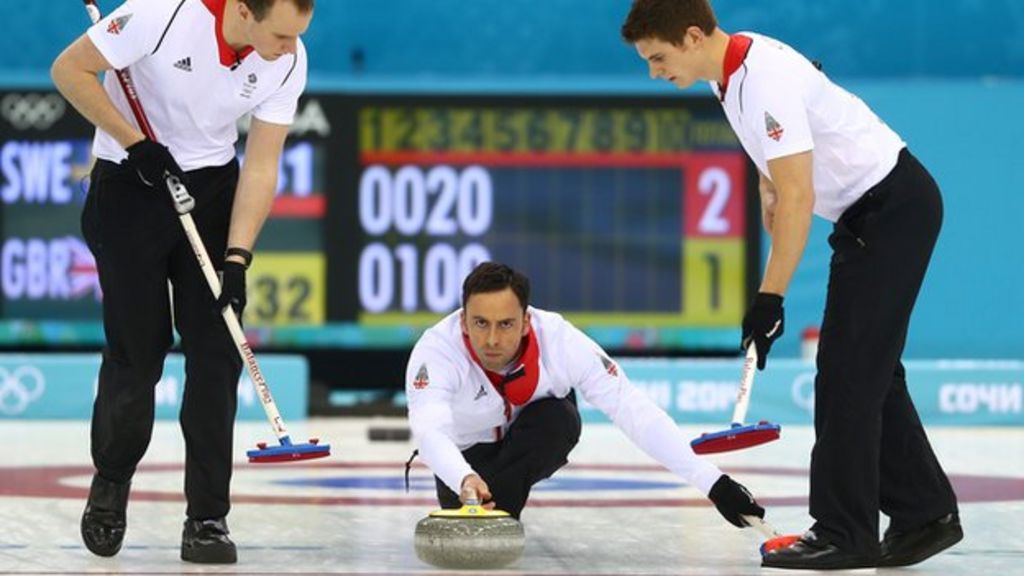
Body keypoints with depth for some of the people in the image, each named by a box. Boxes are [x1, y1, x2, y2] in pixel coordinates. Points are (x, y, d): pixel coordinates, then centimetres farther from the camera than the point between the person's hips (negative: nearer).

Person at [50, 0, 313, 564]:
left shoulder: (288, 62, -13)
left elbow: (261, 165, -8)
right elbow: (70, 69, -17)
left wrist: (237, 257, -16)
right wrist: (136, 143, -19)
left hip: (212, 185, 3)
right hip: (130, 181, -3)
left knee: (217, 352, -5)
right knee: (137, 347, -1)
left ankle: (207, 518, -2)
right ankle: (110, 483, 25)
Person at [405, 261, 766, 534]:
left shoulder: (560, 341, -32)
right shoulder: (436, 350, -36)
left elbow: (635, 413, -34)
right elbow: (429, 429, -53)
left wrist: (713, 484, -41)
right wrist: (465, 480, -74)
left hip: (535, 446, -1)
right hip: (467, 454, 1)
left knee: (558, 417, -32)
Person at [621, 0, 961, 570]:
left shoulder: (766, 80, -26)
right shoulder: (734, 61, 4)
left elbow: (797, 201, -27)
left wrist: (770, 298, -25)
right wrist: (769, 180, 14)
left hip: (896, 207, -10)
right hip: (867, 210, 10)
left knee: (849, 368, -12)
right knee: (867, 367, 11)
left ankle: (844, 532, -10)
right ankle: (924, 514, 16)